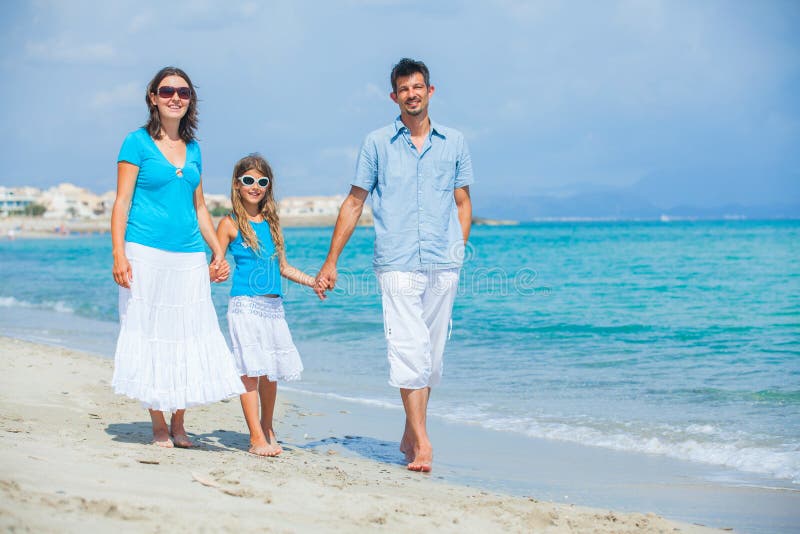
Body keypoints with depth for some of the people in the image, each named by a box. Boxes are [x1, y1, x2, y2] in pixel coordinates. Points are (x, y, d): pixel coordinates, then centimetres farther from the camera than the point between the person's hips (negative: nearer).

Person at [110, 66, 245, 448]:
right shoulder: (138, 142, 0)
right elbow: (121, 202, -4)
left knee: (190, 338, 2)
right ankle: (158, 425, 8)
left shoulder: (193, 149, 15)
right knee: (151, 336, -1)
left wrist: (219, 253, 15)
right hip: (147, 255, -5)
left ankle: (178, 425, 12)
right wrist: (119, 254, -13)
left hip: (189, 258, 5)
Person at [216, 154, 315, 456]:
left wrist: (313, 282, 15)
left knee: (271, 370, 10)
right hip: (245, 305, -5)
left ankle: (267, 430, 25)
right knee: (250, 370, -8)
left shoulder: (271, 222, 15)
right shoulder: (230, 224, 1)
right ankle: (256, 438, -5)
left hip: (273, 306, 5)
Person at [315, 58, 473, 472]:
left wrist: (458, 251, 4)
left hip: (443, 266, 2)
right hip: (397, 264, -2)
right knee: (408, 350, -11)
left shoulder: (454, 143, 12)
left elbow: (463, 204, 17)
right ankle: (422, 443, -12)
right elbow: (353, 204, 10)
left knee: (431, 353, 6)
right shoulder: (377, 143, 7)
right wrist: (330, 262, 7)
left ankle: (411, 434, 19)